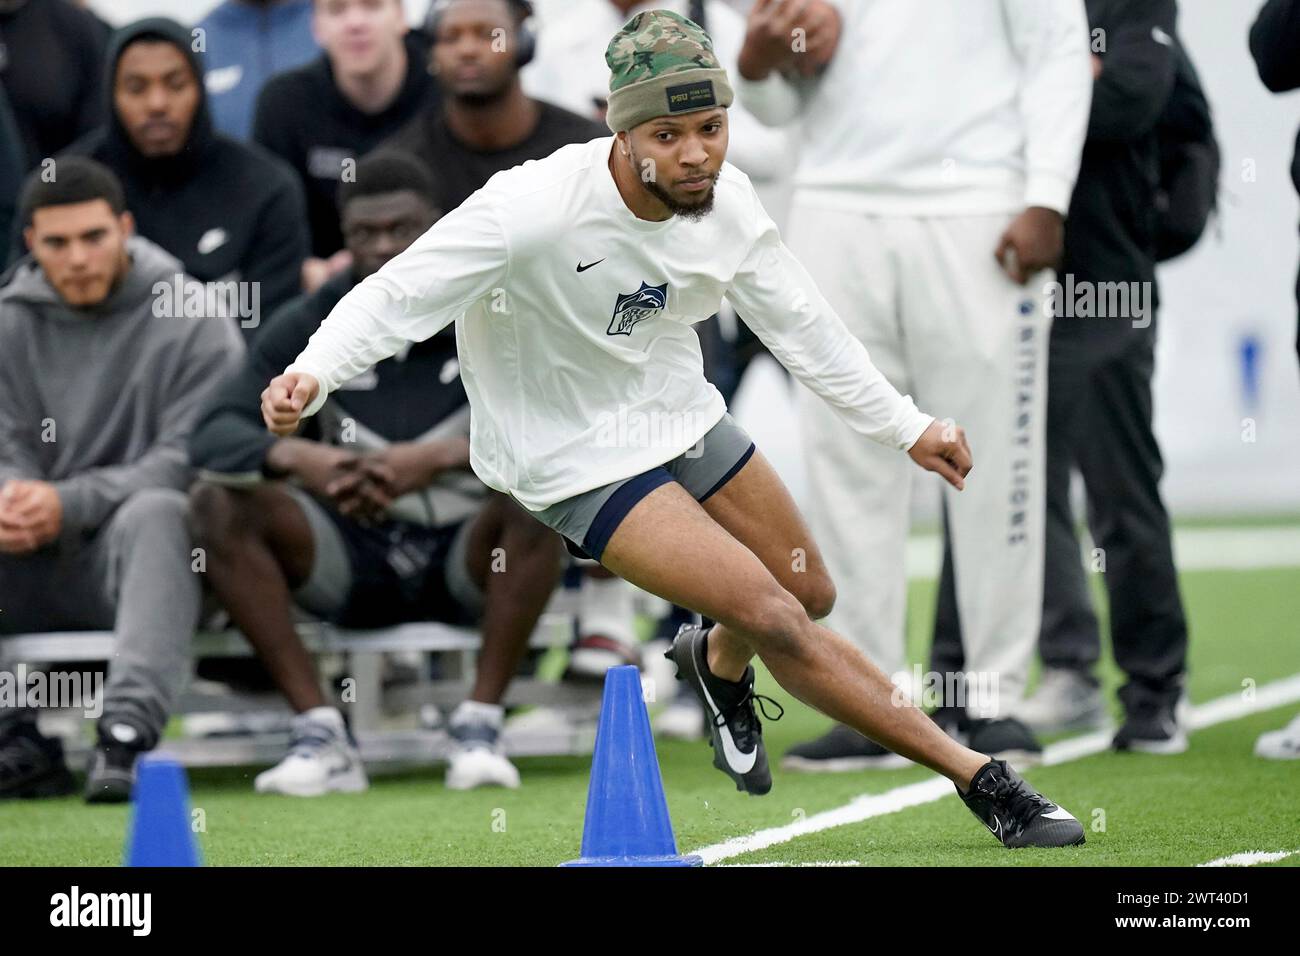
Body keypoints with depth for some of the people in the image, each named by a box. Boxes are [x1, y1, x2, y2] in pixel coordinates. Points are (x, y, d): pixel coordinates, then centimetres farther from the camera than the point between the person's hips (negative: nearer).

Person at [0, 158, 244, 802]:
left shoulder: (192, 326, -3)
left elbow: (189, 460, -12)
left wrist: (69, 504, -22)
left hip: (136, 555, -4)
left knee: (155, 511, -37)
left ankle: (129, 731, -47)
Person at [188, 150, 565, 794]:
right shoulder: (312, 325, 1)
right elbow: (215, 433, -8)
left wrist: (442, 456, -35)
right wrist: (296, 457, -30)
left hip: (468, 554, -2)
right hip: (352, 558, 3)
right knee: (218, 501, -21)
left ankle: (480, 725, -26)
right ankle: (321, 734, -25)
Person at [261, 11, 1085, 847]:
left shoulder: (726, 199, -11)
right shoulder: (535, 209, -30)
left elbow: (800, 323, 3)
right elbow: (399, 296, -27)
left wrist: (905, 427, 6)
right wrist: (311, 376, -44)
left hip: (681, 413, 7)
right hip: (577, 457, -7)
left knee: (811, 593, 16)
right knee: (772, 619, -18)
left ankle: (717, 664, 53)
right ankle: (980, 780, -10)